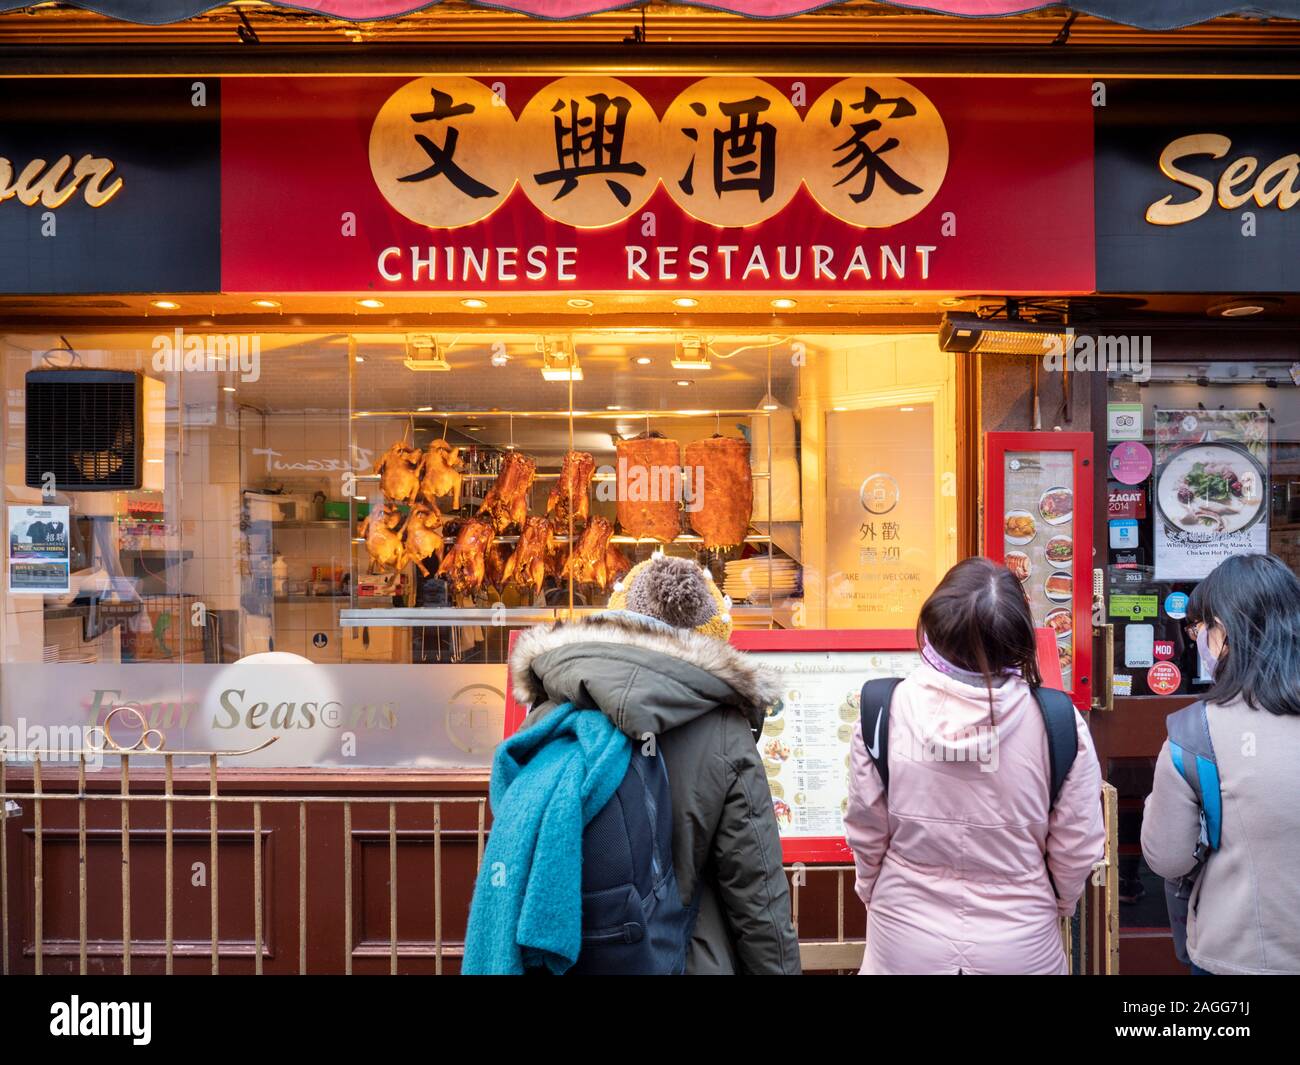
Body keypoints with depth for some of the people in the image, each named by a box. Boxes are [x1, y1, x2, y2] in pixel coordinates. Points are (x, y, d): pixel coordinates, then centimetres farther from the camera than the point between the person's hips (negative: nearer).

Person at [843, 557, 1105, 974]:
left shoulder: (884, 712, -19)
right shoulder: (1060, 723, -19)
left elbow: (865, 831, -7)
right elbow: (1077, 847, -7)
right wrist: (1055, 907, 13)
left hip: (905, 944, 0)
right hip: (1022, 948, 0)